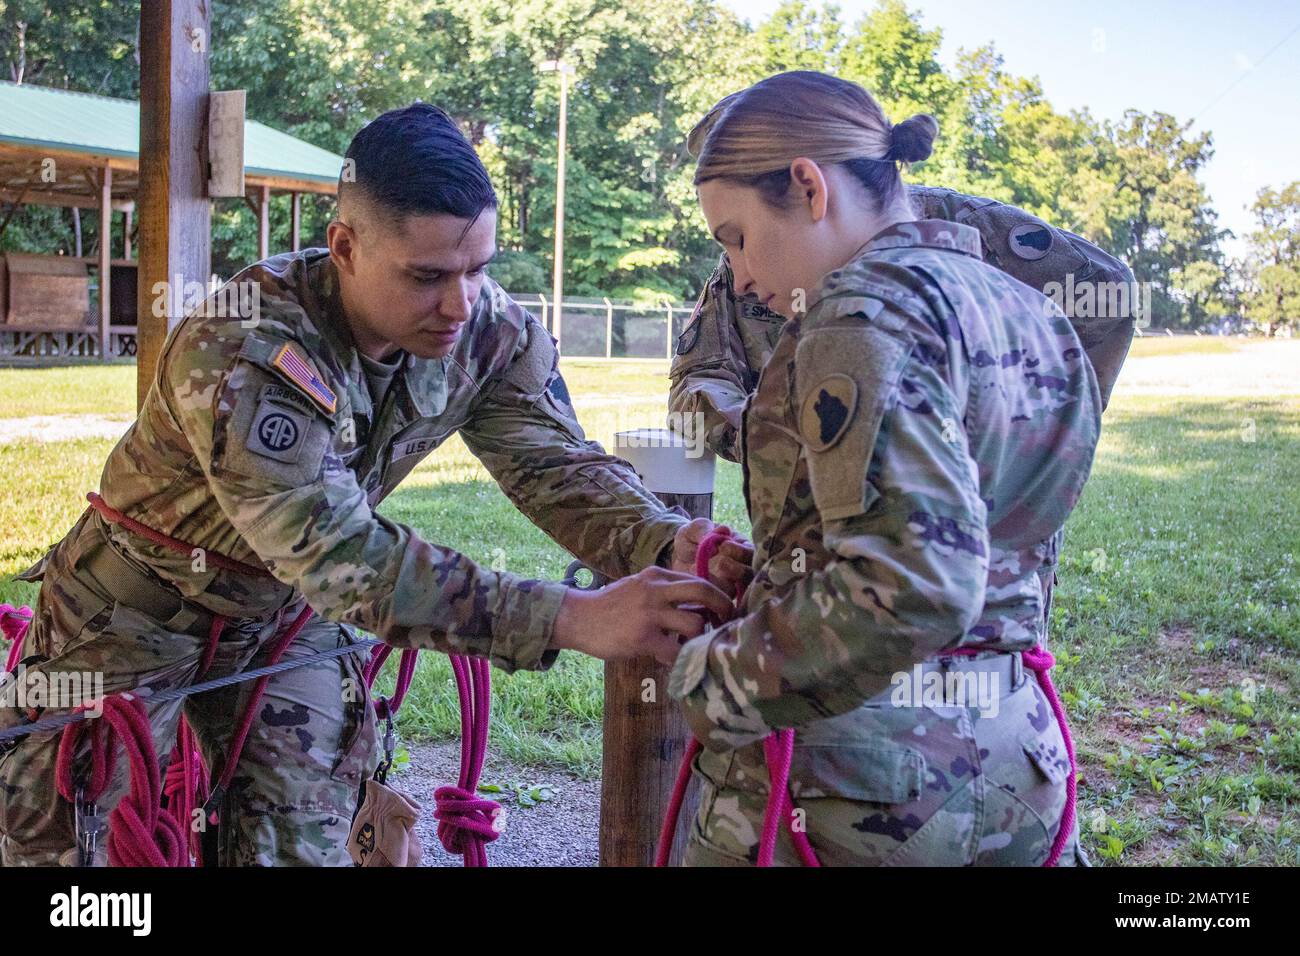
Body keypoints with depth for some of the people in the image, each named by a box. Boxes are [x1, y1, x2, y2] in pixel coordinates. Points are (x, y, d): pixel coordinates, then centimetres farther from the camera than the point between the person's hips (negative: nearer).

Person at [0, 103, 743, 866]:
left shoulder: (490, 333, -16)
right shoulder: (242, 353, -36)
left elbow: (556, 461, -19)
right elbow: (342, 558, -41)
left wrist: (666, 545, -42)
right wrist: (574, 620, -47)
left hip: (285, 617, 5)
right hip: (136, 615, -4)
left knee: (304, 843, 6)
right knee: (89, 841, 1)